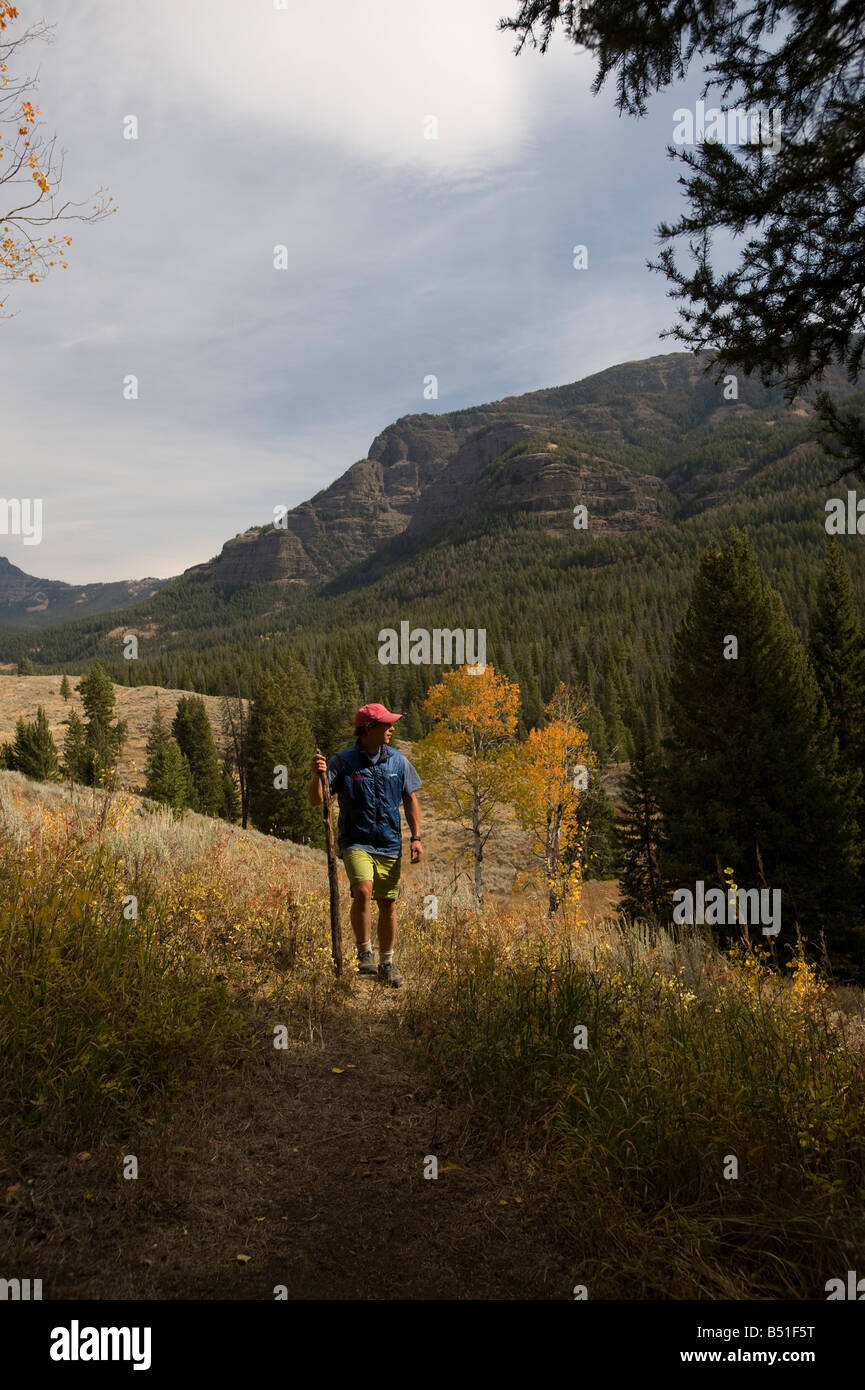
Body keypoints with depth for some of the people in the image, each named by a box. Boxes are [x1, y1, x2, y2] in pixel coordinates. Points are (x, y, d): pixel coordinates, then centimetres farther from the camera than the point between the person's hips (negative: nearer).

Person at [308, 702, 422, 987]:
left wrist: (416, 838, 5)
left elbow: (410, 799, 12)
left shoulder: (397, 760, 4)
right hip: (356, 842, -3)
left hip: (390, 845, 3)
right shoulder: (343, 761, -7)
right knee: (363, 889, -25)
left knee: (388, 904, 9)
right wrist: (317, 775, -29)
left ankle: (387, 964, 27)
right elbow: (316, 800, -9)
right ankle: (364, 953, -6)